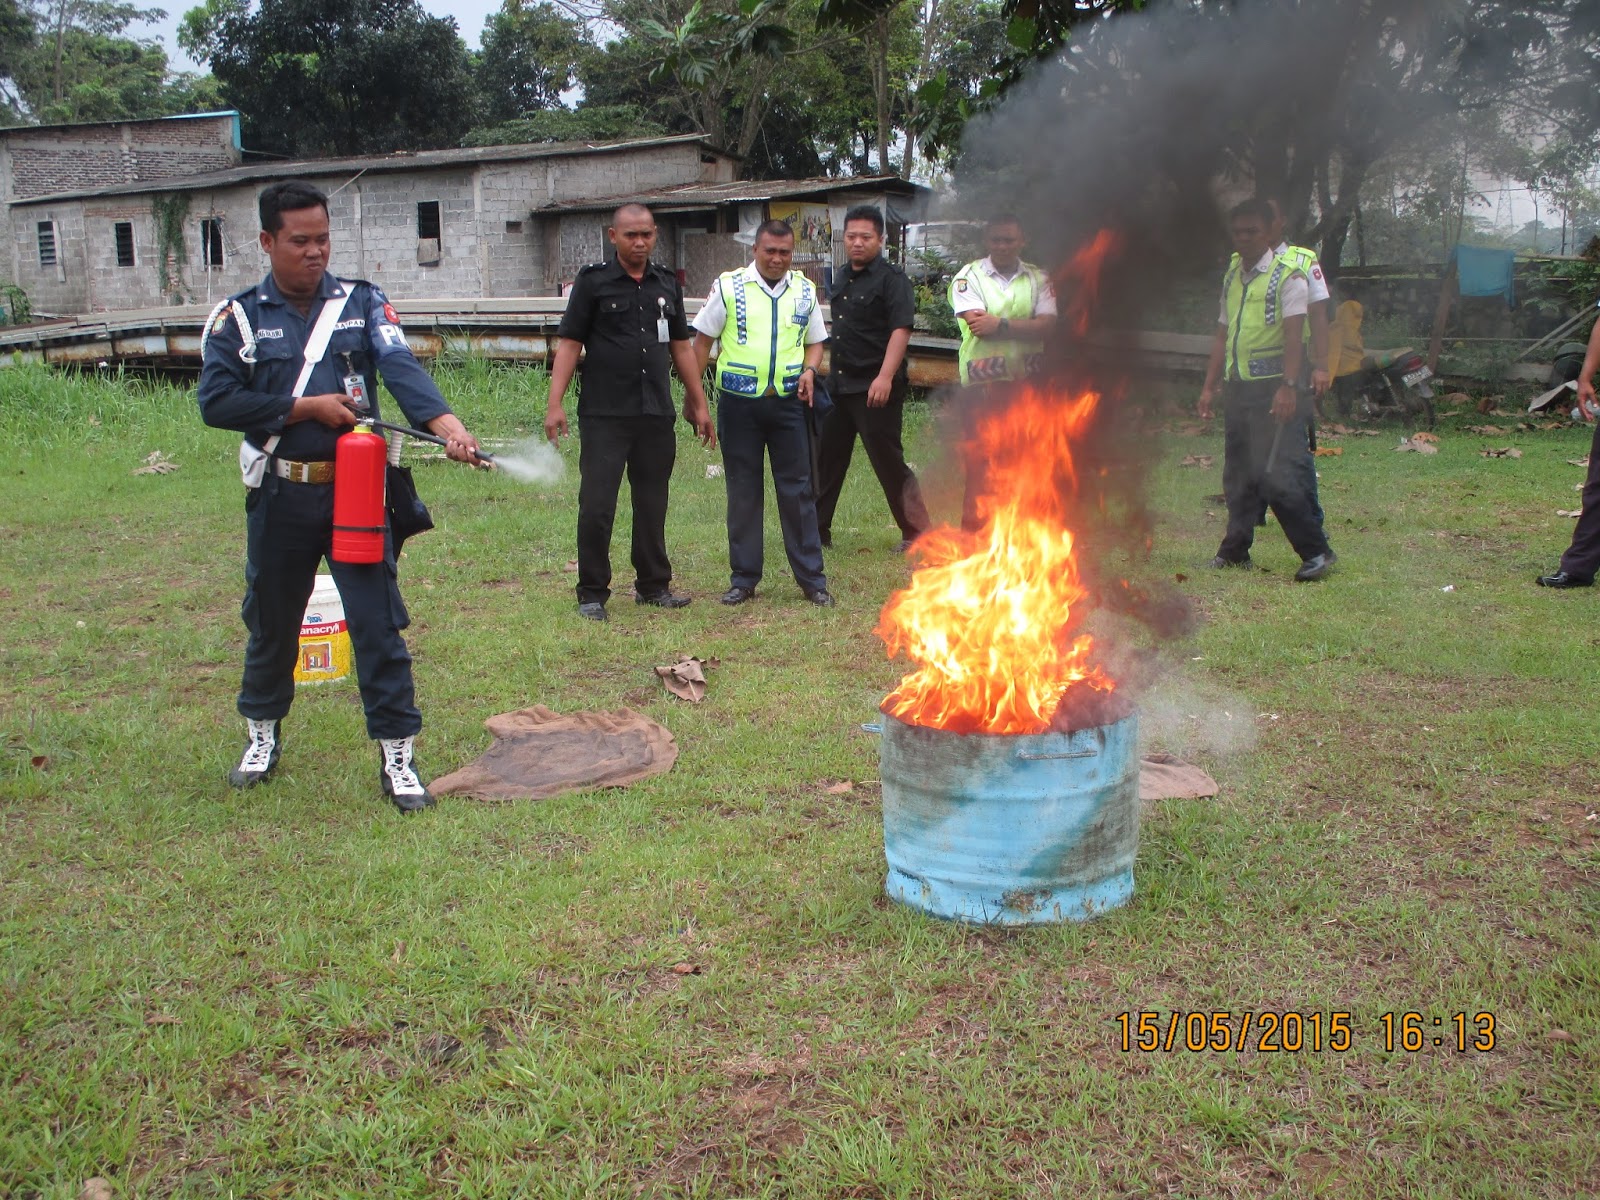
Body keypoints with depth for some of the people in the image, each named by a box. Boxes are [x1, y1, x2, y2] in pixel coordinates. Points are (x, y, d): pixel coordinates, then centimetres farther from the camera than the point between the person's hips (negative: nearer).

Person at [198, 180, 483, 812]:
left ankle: (397, 755, 7)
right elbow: (215, 402, -9)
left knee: (379, 623, -2)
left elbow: (403, 370, -15)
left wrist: (449, 426, -33)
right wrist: (307, 408, -14)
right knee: (271, 621, 15)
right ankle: (262, 735, 37)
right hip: (279, 497, 1)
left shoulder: (363, 303, 2)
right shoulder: (238, 316, 2)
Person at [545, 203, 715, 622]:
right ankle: (592, 593, 7)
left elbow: (681, 346, 19)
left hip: (657, 414, 4)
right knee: (596, 506, -3)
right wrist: (555, 404, -11)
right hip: (604, 415, -4)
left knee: (653, 505, 11)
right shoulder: (593, 281, -1)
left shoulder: (667, 284, 12)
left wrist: (699, 403, 18)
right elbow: (569, 343, -3)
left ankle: (653, 584, 23)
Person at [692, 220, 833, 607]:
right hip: (739, 403, -2)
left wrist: (809, 370, -2)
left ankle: (811, 578, 10)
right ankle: (743, 579, 16)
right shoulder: (728, 286, 1)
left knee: (798, 489, 3)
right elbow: (703, 341, 4)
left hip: (788, 402, 2)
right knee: (742, 492, 5)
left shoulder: (805, 290, 9)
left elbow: (815, 341, 19)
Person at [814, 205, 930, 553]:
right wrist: (822, 368, 23)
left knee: (888, 460, -4)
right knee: (826, 458, 12)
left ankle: (917, 533, 7)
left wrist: (885, 376, -29)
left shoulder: (892, 279, -9)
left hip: (876, 387, -8)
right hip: (838, 385, 8)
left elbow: (901, 330, -19)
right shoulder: (844, 279, 15)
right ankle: (815, 530, 23)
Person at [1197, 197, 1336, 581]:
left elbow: (1293, 335, -16)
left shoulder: (1287, 276, -6)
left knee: (1277, 475, -12)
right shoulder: (1232, 276, 16)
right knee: (1238, 474, 11)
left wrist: (1288, 386, -26)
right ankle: (1235, 550, 20)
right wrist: (1210, 386, 15)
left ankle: (1317, 551, -3)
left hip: (1272, 387, -7)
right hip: (1237, 387, 7)